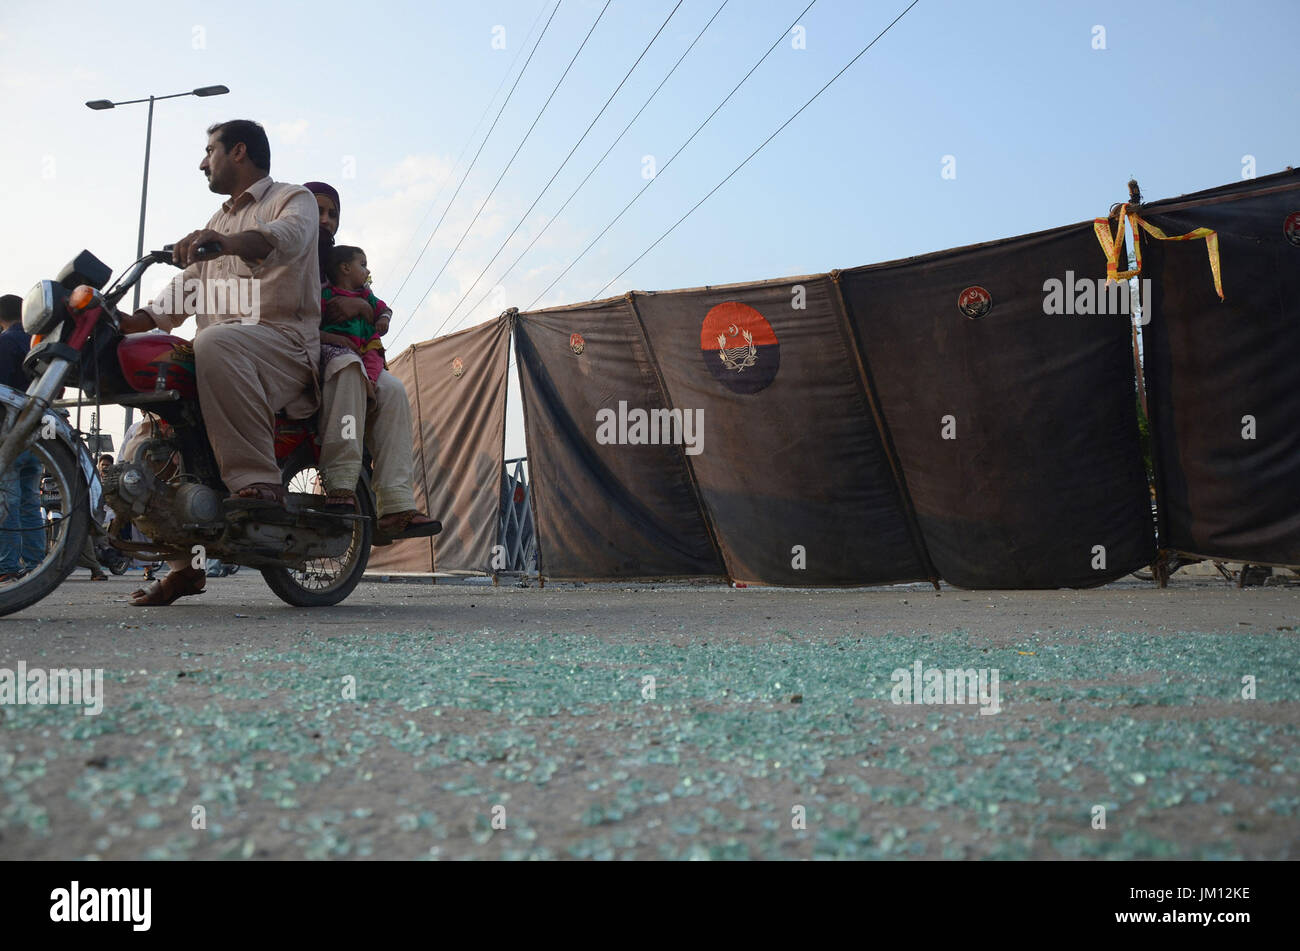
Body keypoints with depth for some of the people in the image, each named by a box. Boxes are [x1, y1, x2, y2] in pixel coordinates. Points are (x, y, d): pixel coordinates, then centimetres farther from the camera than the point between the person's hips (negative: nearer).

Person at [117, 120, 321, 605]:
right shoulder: (219, 221, 32)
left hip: (284, 337, -8)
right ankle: (183, 563, 2)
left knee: (216, 344, -39)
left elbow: (288, 237, -19)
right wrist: (127, 322, 10)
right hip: (219, 346, 8)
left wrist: (226, 242, -39)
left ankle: (258, 481, -42)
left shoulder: (293, 198, 6)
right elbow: (185, 289, 26)